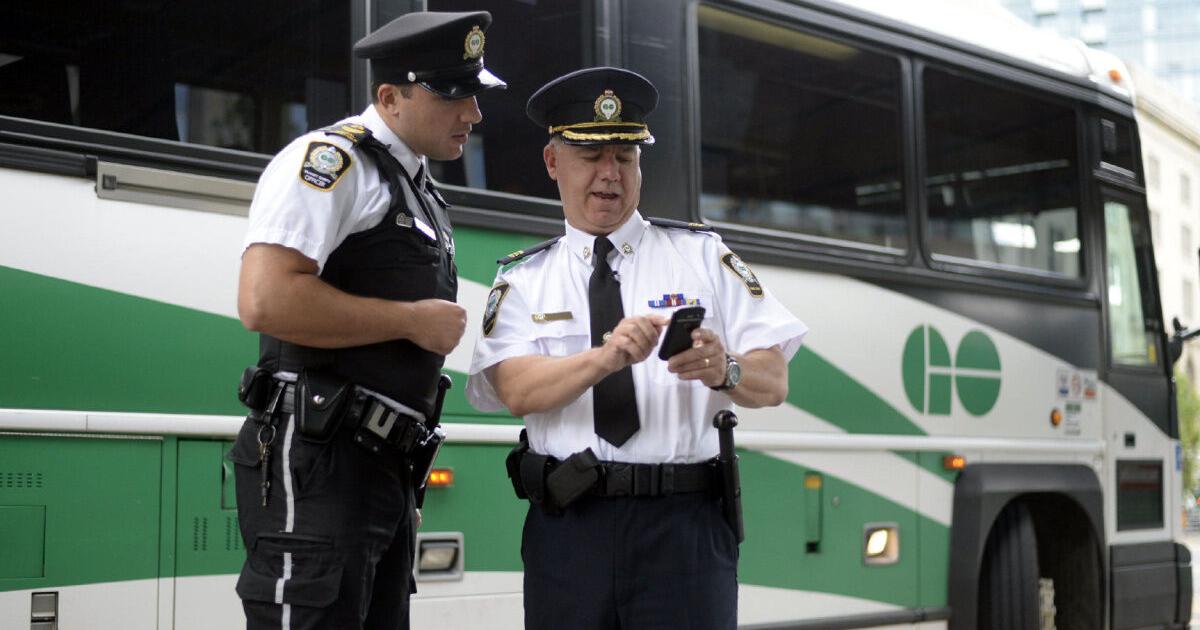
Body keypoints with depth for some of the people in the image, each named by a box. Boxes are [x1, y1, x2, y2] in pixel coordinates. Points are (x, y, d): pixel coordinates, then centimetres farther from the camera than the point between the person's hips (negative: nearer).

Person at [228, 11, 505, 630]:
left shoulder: (422, 195, 21)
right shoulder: (329, 160, -8)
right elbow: (265, 301, -23)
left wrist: (406, 487, 19)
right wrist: (413, 319, -13)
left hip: (387, 466, 9)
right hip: (318, 464, -9)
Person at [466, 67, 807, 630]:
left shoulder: (703, 255, 10)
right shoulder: (523, 278, 11)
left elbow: (773, 382, 2)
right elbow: (517, 390, -7)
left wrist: (722, 369, -20)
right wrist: (606, 357, -25)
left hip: (683, 522, 0)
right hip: (568, 525, 1)